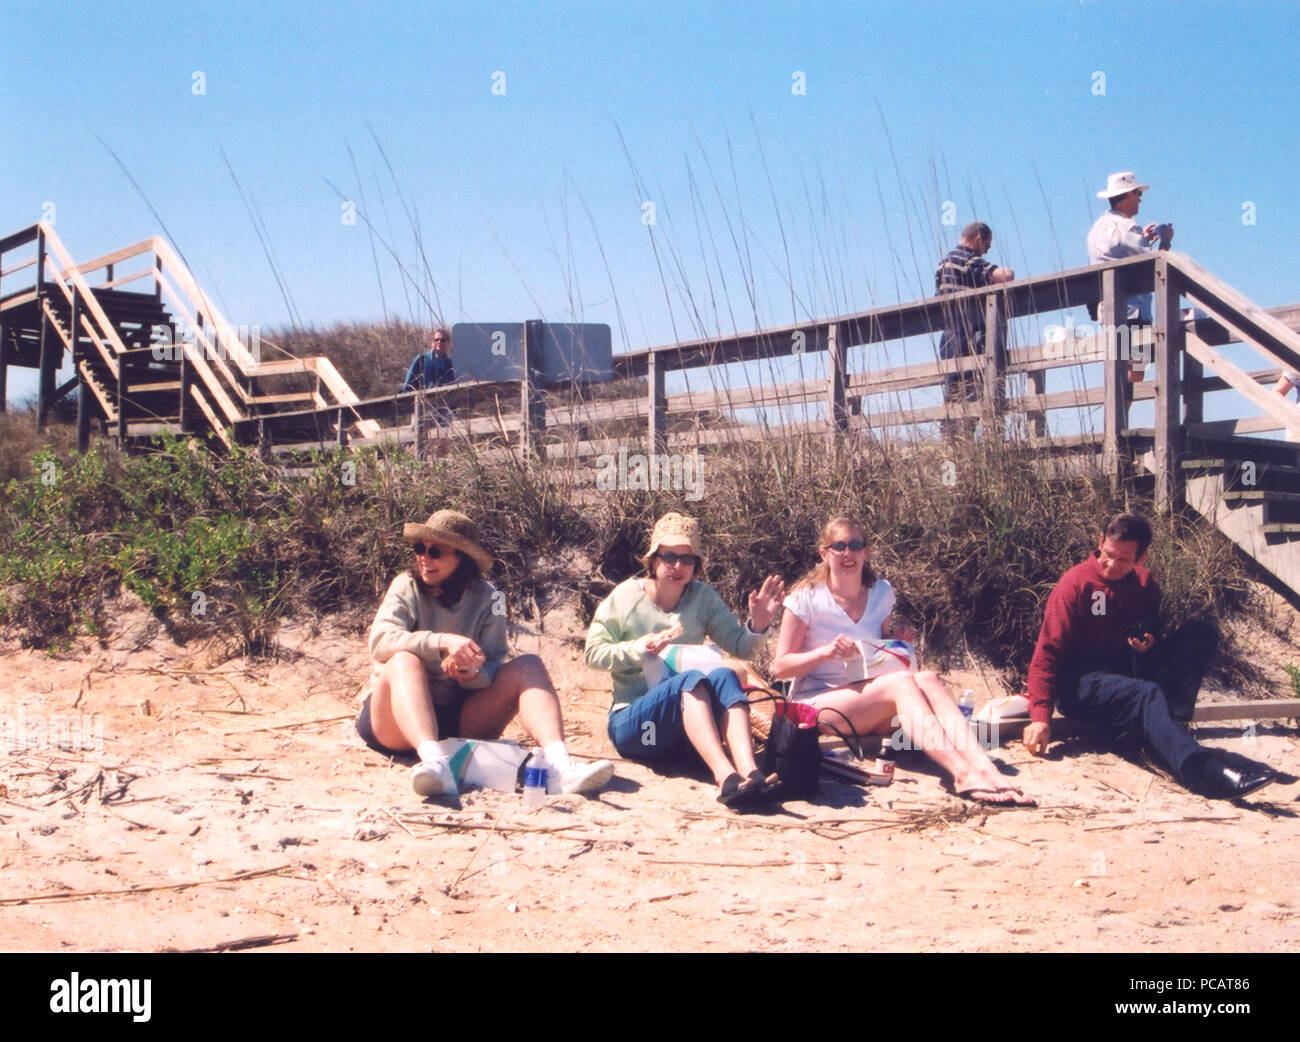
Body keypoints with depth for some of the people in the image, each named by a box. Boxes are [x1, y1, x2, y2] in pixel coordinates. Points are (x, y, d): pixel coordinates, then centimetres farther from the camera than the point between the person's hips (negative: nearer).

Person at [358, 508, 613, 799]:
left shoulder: (487, 598, 4)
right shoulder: (407, 587, -2)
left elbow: (494, 665, -5)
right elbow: (380, 641, -21)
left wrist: (472, 673, -29)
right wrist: (443, 642, -34)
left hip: (460, 719, 3)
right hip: (397, 720, -2)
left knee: (528, 666, -15)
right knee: (404, 660, -33)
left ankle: (560, 762, -39)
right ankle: (433, 760, -58)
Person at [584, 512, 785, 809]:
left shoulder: (703, 598, 8)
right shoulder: (627, 596, -1)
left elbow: (740, 647, 2)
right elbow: (593, 653, -2)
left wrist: (756, 624, -19)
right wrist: (638, 648, -18)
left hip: (690, 719, 3)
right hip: (631, 720, -3)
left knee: (723, 676, -29)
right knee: (691, 679, -34)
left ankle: (750, 773, -52)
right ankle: (726, 778, -57)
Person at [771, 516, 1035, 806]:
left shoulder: (881, 593, 11)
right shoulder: (806, 599, -4)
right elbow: (779, 666, -5)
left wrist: (896, 639, 1)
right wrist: (826, 651, -21)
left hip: (869, 700, 5)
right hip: (815, 703, -5)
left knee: (927, 678, -27)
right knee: (901, 682, -32)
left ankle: (984, 769, -46)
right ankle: (963, 774, -50)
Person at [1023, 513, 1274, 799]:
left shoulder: (1143, 583, 10)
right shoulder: (1076, 583, -8)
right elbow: (1047, 653, -14)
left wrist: (1147, 643, -4)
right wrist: (1041, 717, -26)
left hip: (1130, 669, 7)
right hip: (1081, 681, -6)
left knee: (1203, 632, -11)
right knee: (1146, 694, -38)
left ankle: (1166, 725, -29)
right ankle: (1202, 771, -63)